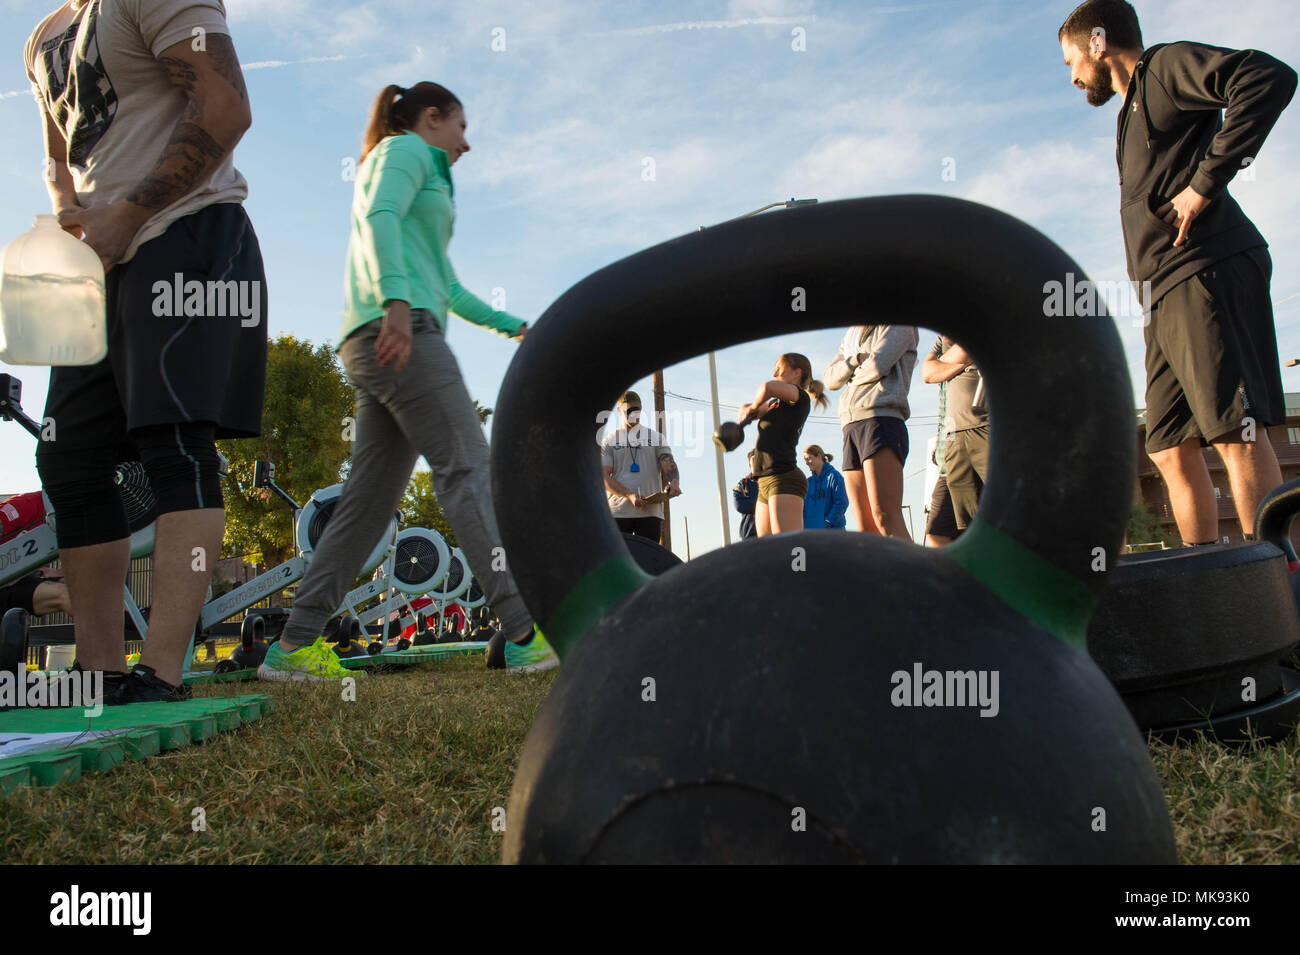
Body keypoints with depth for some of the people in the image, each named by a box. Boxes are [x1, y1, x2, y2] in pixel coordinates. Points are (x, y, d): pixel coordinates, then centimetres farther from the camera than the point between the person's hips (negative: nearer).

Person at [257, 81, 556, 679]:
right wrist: (396, 299, -28)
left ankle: (295, 646, 2)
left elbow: (447, 287, 38)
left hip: (378, 348, 10)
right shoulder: (406, 148, 7)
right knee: (467, 470, -18)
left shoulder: (422, 185, 35)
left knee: (370, 498, 3)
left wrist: (511, 325, 42)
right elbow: (379, 217, -13)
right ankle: (527, 634, -24)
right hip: (399, 331, -10)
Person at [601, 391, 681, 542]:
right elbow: (604, 477, 1)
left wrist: (674, 482, -24)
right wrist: (629, 495, -15)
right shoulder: (609, 441, 11)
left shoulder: (656, 438, 16)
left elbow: (668, 463, 1)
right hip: (618, 511, 0)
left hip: (650, 511, 1)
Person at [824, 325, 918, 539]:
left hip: (882, 419, -7)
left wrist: (851, 377, 12)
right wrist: (857, 360, -1)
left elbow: (878, 365, -8)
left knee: (886, 517, -23)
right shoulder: (851, 334, 29)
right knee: (865, 527, -4)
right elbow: (831, 379, 17)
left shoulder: (899, 325, 8)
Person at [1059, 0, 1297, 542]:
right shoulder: (1135, 110, 31)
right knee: (1171, 448, 3)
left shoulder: (1166, 66, 4)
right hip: (1169, 294, 9)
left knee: (1235, 431, -15)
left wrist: (1205, 183, -16)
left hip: (1206, 274, -9)